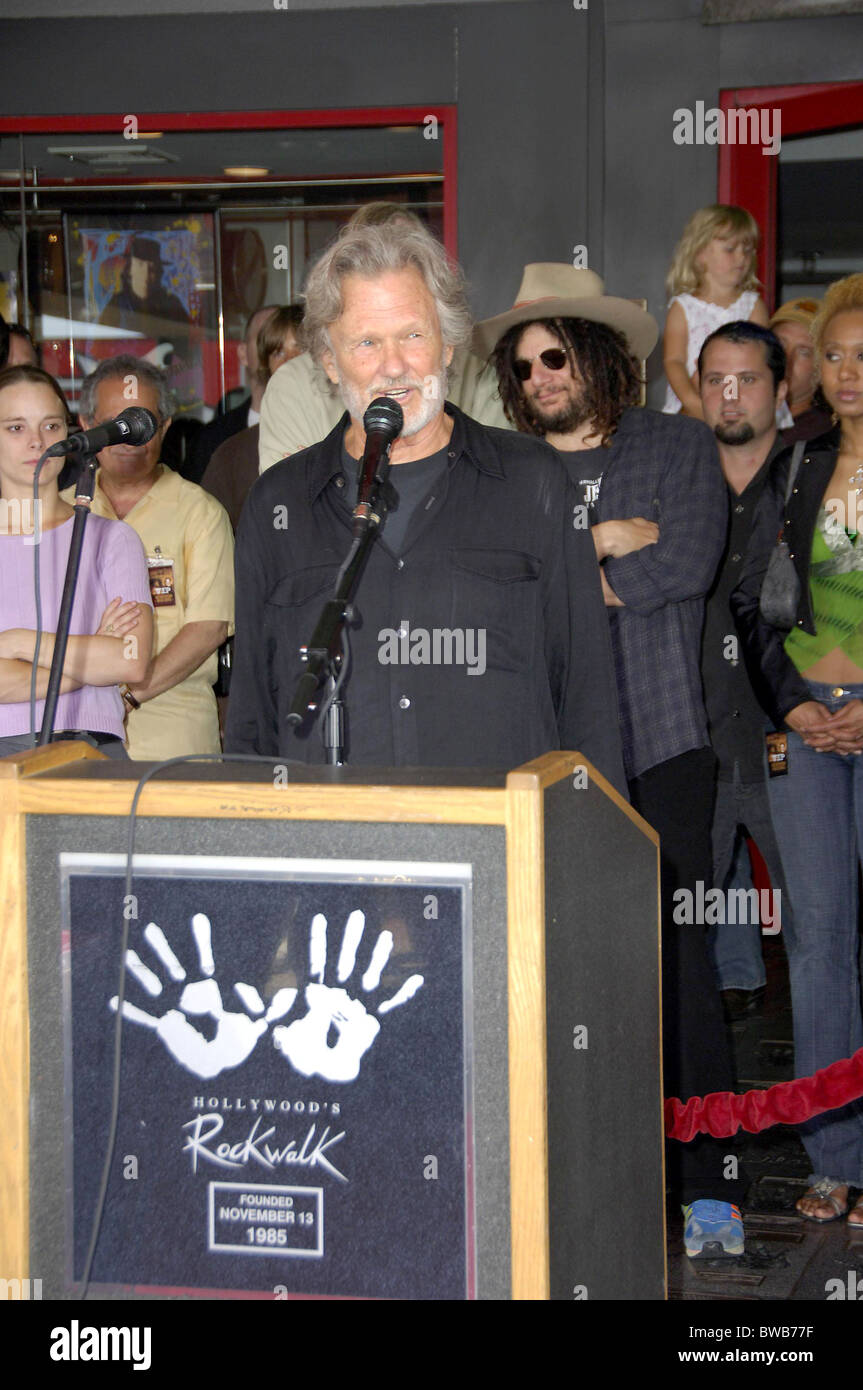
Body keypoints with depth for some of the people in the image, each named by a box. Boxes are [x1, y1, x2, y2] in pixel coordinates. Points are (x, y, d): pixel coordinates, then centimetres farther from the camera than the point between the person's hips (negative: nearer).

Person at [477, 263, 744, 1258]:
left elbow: (687, 562, -6)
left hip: (656, 745, -2)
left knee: (676, 958, -5)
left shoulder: (679, 449, 10)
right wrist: (600, 541, -6)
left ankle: (706, 1183, 1)